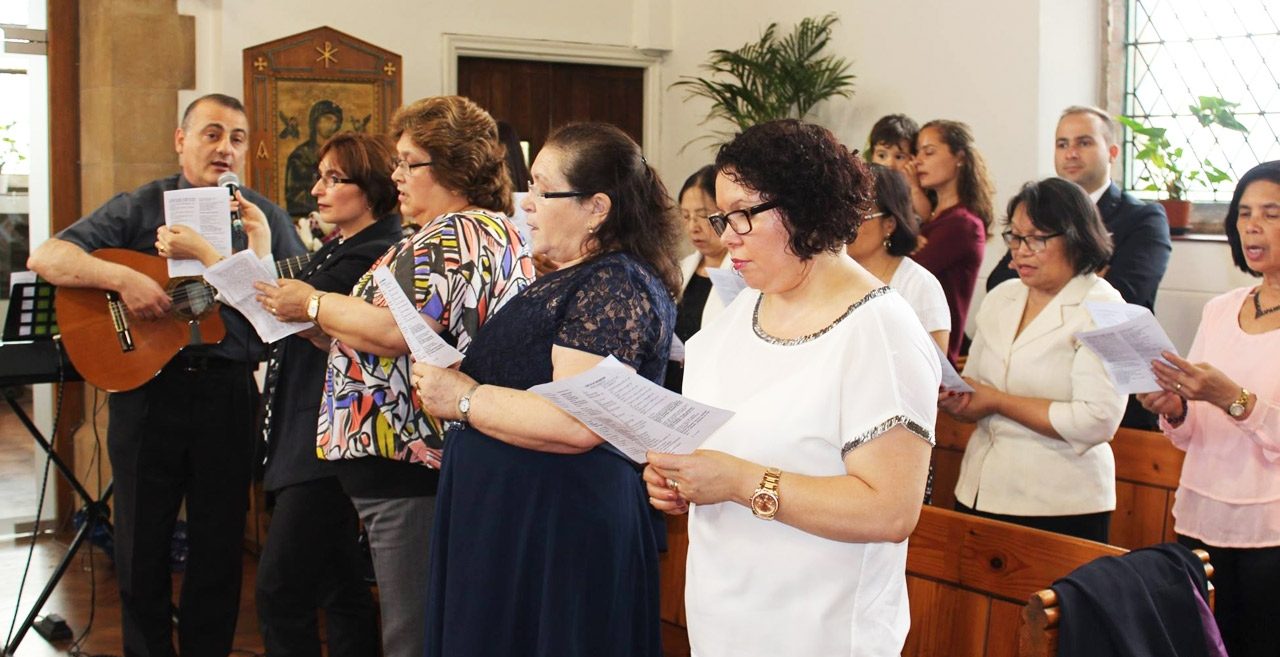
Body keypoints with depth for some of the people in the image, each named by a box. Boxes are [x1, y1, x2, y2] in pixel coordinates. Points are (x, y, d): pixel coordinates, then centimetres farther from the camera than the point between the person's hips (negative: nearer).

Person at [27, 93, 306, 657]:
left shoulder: (265, 217, 8)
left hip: (228, 392, 1)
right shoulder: (140, 207, 3)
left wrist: (263, 245, -14)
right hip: (147, 385, -1)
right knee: (142, 546, 8)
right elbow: (46, 258, -6)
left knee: (220, 545, 9)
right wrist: (122, 278, -21)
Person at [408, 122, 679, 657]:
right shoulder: (566, 279, 15)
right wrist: (447, 379, 10)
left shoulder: (617, 285, -17)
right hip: (505, 517, 10)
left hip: (562, 528, -10)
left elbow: (576, 424, -27)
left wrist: (464, 399, -16)